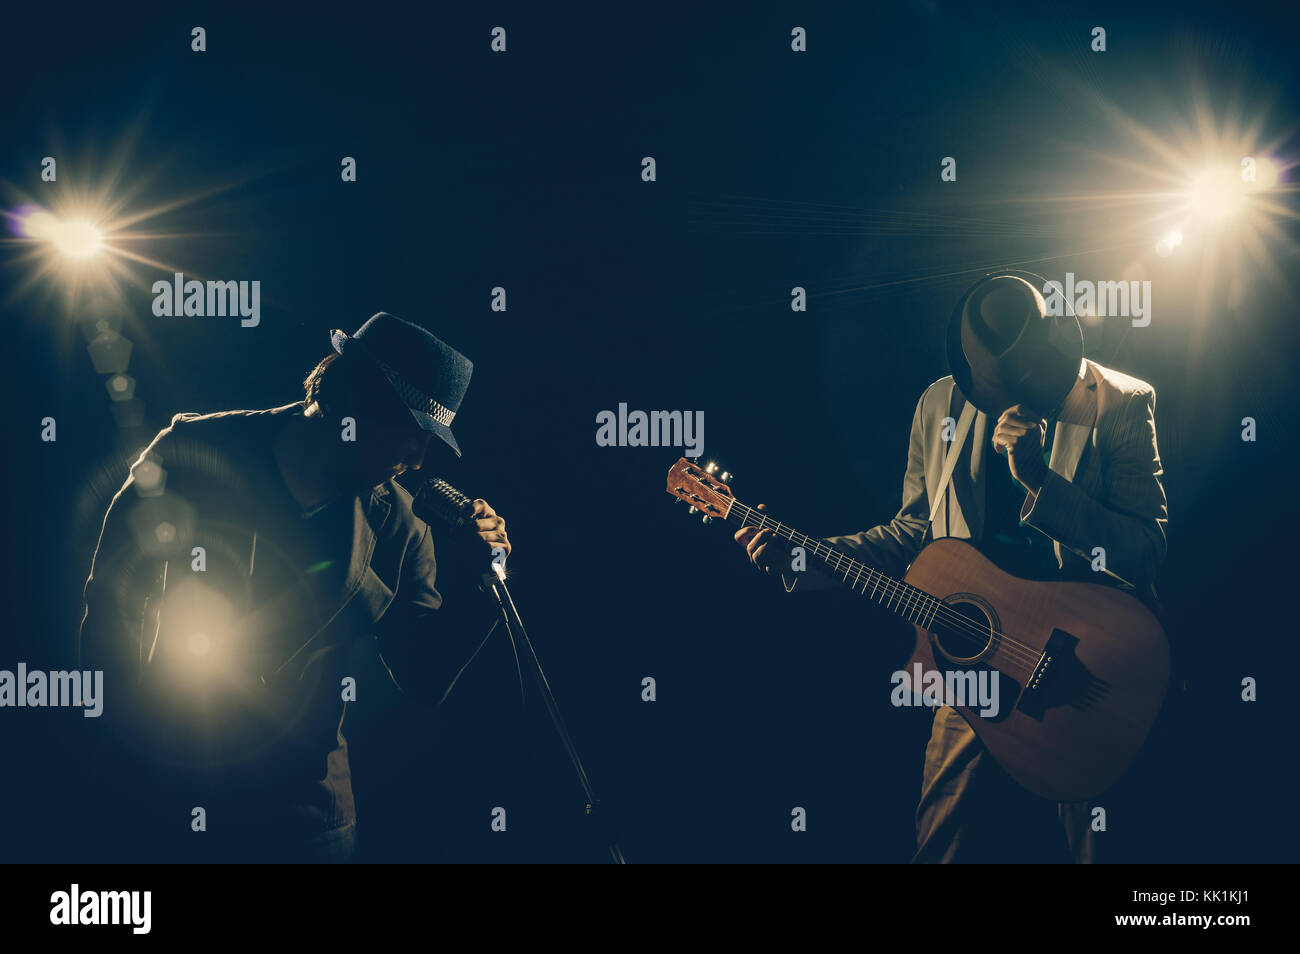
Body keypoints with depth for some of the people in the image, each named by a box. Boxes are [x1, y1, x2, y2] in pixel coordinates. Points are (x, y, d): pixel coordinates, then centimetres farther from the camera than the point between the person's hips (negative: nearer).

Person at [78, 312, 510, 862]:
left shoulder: (396, 523, -2)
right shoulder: (196, 453, -8)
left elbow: (424, 681, 1)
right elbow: (112, 600, -4)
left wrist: (464, 586, -15)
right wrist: (119, 752, -8)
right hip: (166, 790, -1)